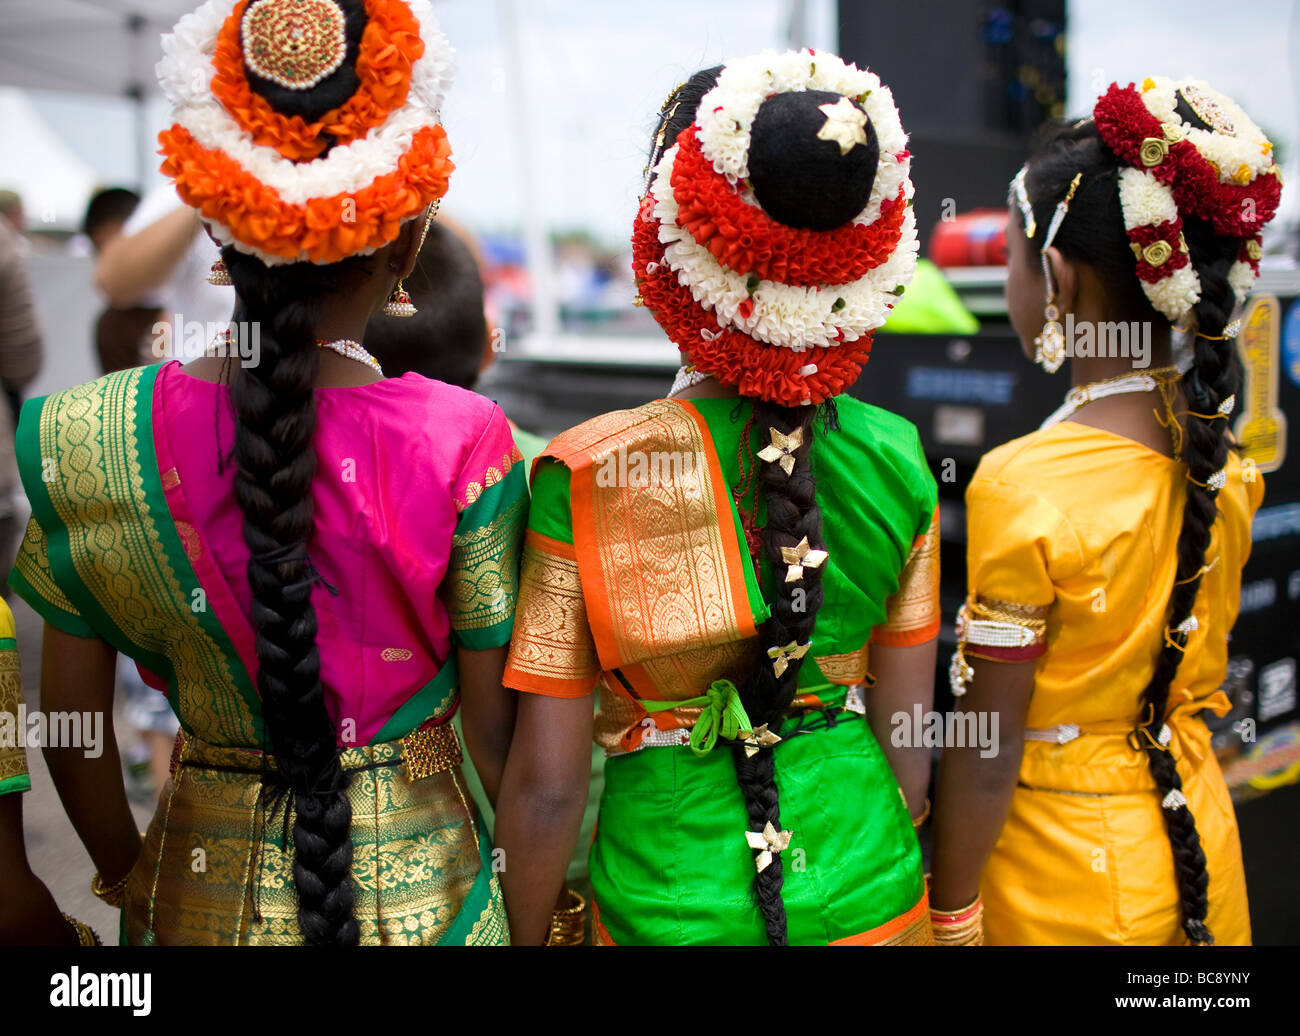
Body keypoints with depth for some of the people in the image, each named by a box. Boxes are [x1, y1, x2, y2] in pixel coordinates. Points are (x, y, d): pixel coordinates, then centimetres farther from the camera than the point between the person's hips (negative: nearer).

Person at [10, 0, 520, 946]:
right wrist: (527, 911, 7)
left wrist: (127, 875, 15)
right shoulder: (463, 447, -20)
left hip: (203, 896, 2)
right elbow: (495, 732, -11)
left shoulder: (86, 444, -13)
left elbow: (73, 723, -3)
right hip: (419, 890, -1)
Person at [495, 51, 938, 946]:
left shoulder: (587, 477, -20)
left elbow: (547, 783, -14)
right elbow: (906, 740, -2)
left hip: (668, 903, -2)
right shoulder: (895, 460, -11)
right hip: (864, 890, 3)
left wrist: (524, 938, 2)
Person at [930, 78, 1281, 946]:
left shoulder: (1022, 489, -25)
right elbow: (1201, 656, 7)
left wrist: (953, 913, -8)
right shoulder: (1223, 455, -5)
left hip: (1063, 883, -6)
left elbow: (986, 755, -19)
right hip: (1200, 850, 6)